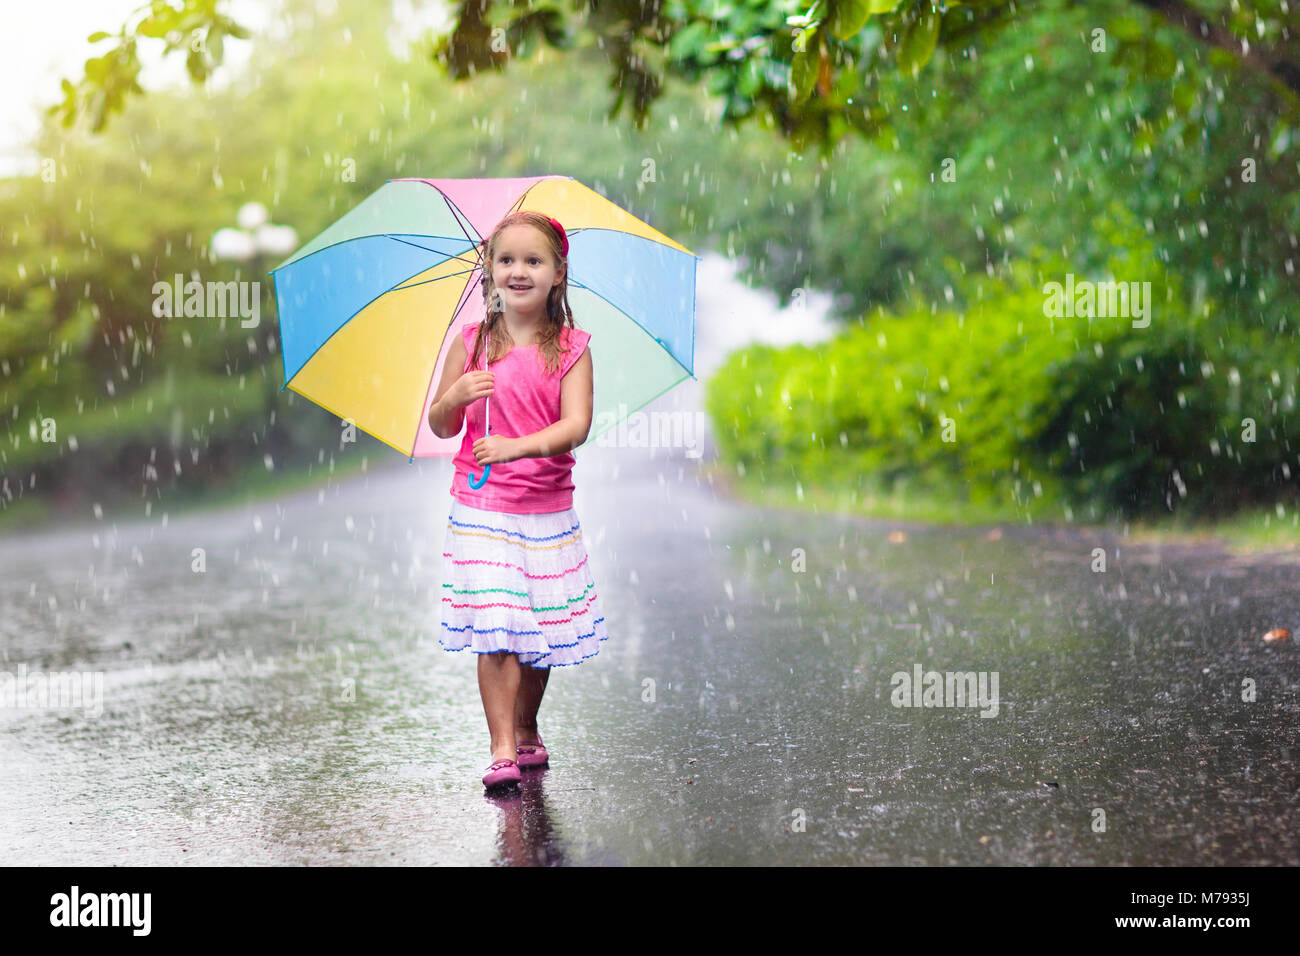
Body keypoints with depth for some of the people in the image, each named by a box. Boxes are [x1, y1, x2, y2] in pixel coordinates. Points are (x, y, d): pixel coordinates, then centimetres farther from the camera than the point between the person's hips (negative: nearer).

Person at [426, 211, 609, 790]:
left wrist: (518, 446, -29)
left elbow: (576, 425, -13)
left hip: (547, 512, 1)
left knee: (541, 632, 10)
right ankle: (502, 750, -10)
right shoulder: (471, 344, 3)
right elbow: (440, 426, 7)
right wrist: (457, 395, -14)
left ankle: (526, 733, 29)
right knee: (495, 630, -10)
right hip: (481, 510, -1)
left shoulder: (570, 348, -1)